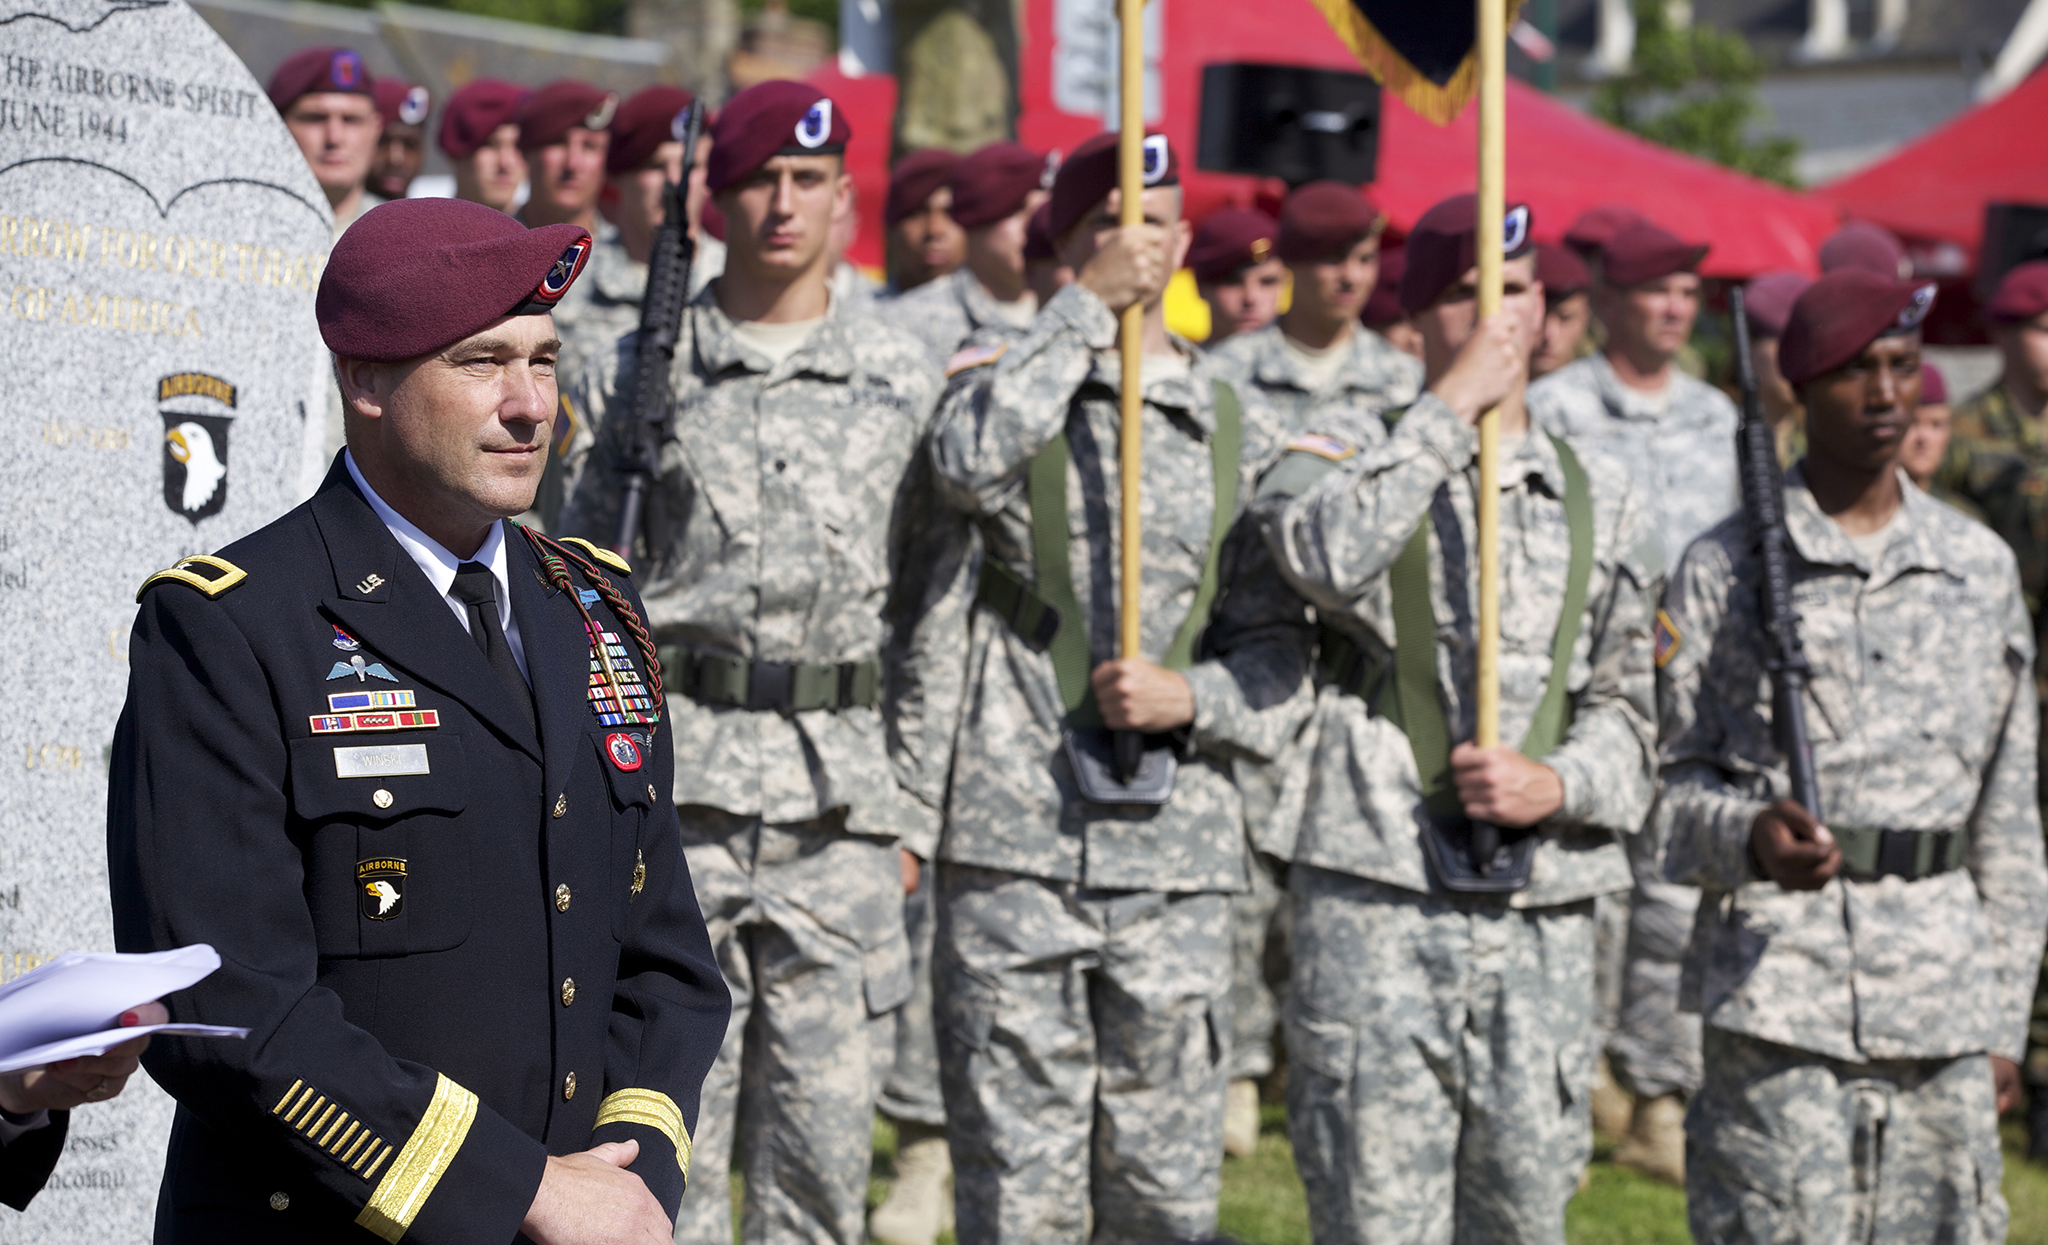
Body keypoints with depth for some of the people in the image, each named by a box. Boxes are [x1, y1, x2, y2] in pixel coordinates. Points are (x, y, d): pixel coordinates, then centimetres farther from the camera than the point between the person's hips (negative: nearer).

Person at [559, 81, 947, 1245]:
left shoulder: (904, 382, 8)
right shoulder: (640, 376, 8)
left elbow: (934, 610, 8)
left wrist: (913, 810, 3)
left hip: (842, 802, 1)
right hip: (674, 790, 0)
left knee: (827, 1124, 2)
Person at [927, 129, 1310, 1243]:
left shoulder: (1242, 434, 12)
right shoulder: (1006, 383, 6)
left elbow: (1280, 660, 11)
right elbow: (968, 460, -20)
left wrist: (1191, 697, -9)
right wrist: (1089, 303, -14)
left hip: (1177, 853, 2)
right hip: (1014, 842, -2)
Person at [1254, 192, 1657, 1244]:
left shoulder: (1601, 500, 15)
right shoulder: (1350, 452, 5)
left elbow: (1624, 709, 15)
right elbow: (1328, 558, -19)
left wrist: (1557, 785, -6)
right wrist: (1450, 406, -12)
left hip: (1543, 919, 4)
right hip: (1377, 906, -3)